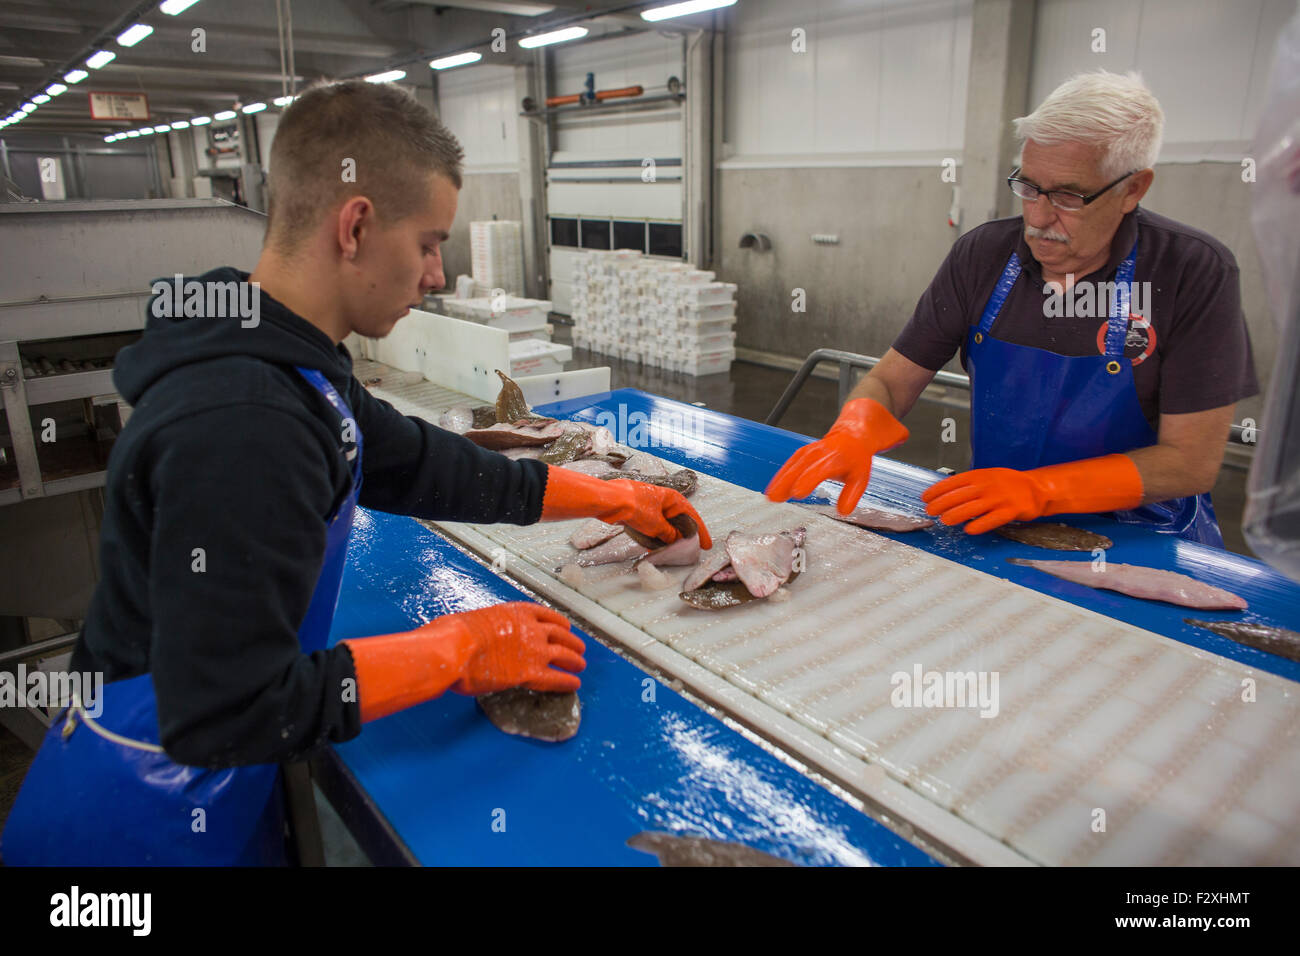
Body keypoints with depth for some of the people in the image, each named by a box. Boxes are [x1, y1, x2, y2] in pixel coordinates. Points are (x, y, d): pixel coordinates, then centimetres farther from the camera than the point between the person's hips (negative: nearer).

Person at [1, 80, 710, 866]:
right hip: (145, 821, -8)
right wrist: (458, 652, -22)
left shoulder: (294, 371, -2)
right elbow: (224, 714, -32)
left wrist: (612, 499, 8)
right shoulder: (239, 427, -33)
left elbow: (417, 464, 7)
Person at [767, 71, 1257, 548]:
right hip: (990, 524, 1)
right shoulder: (983, 254, -5)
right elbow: (891, 380, -3)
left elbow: (1192, 461, -15)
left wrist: (1039, 488, -27)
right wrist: (853, 433, -26)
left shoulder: (1196, 273, -13)